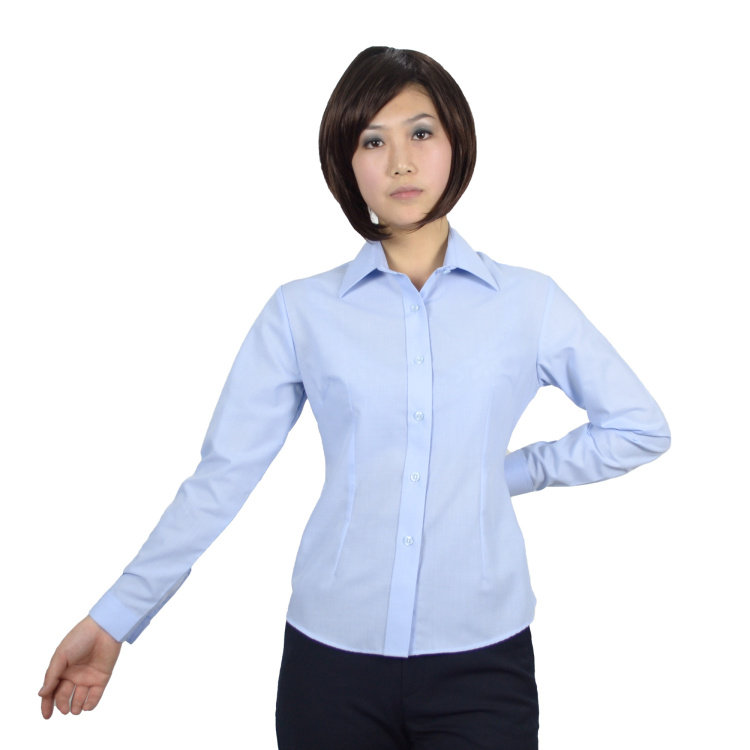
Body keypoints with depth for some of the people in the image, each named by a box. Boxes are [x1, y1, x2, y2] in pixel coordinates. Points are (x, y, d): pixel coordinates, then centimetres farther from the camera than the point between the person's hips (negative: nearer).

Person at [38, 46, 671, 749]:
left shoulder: (530, 302, 1)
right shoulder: (301, 310, 0)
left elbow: (641, 427, 10)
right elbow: (222, 474, 0)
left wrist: (514, 471, 3)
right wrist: (113, 619, -1)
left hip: (482, 659, 0)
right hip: (332, 655, 0)